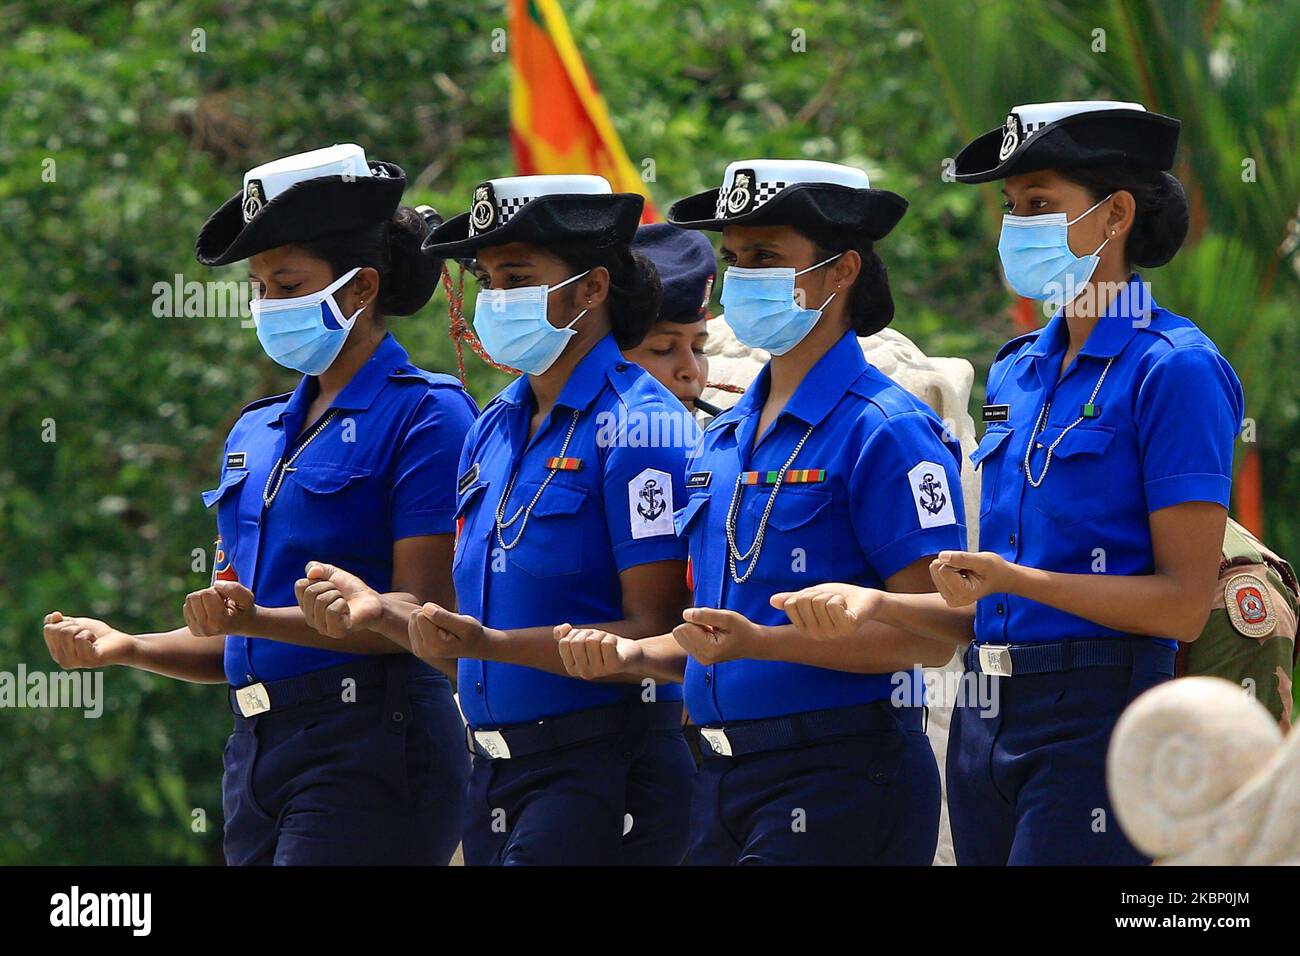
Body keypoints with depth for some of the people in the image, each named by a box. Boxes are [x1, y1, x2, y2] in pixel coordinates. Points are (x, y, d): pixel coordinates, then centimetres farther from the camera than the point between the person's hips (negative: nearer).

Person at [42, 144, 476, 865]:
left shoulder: (425, 413, -4)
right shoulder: (257, 433, 20)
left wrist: (255, 619, -22)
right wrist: (126, 647, 3)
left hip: (370, 748, -8)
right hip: (258, 750, 8)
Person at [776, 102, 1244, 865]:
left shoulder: (1173, 369, -7)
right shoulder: (1017, 373, 16)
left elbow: (1184, 603, -12)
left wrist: (1017, 580, -21)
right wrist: (876, 604, 4)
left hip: (1098, 717, -8)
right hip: (987, 718, 8)